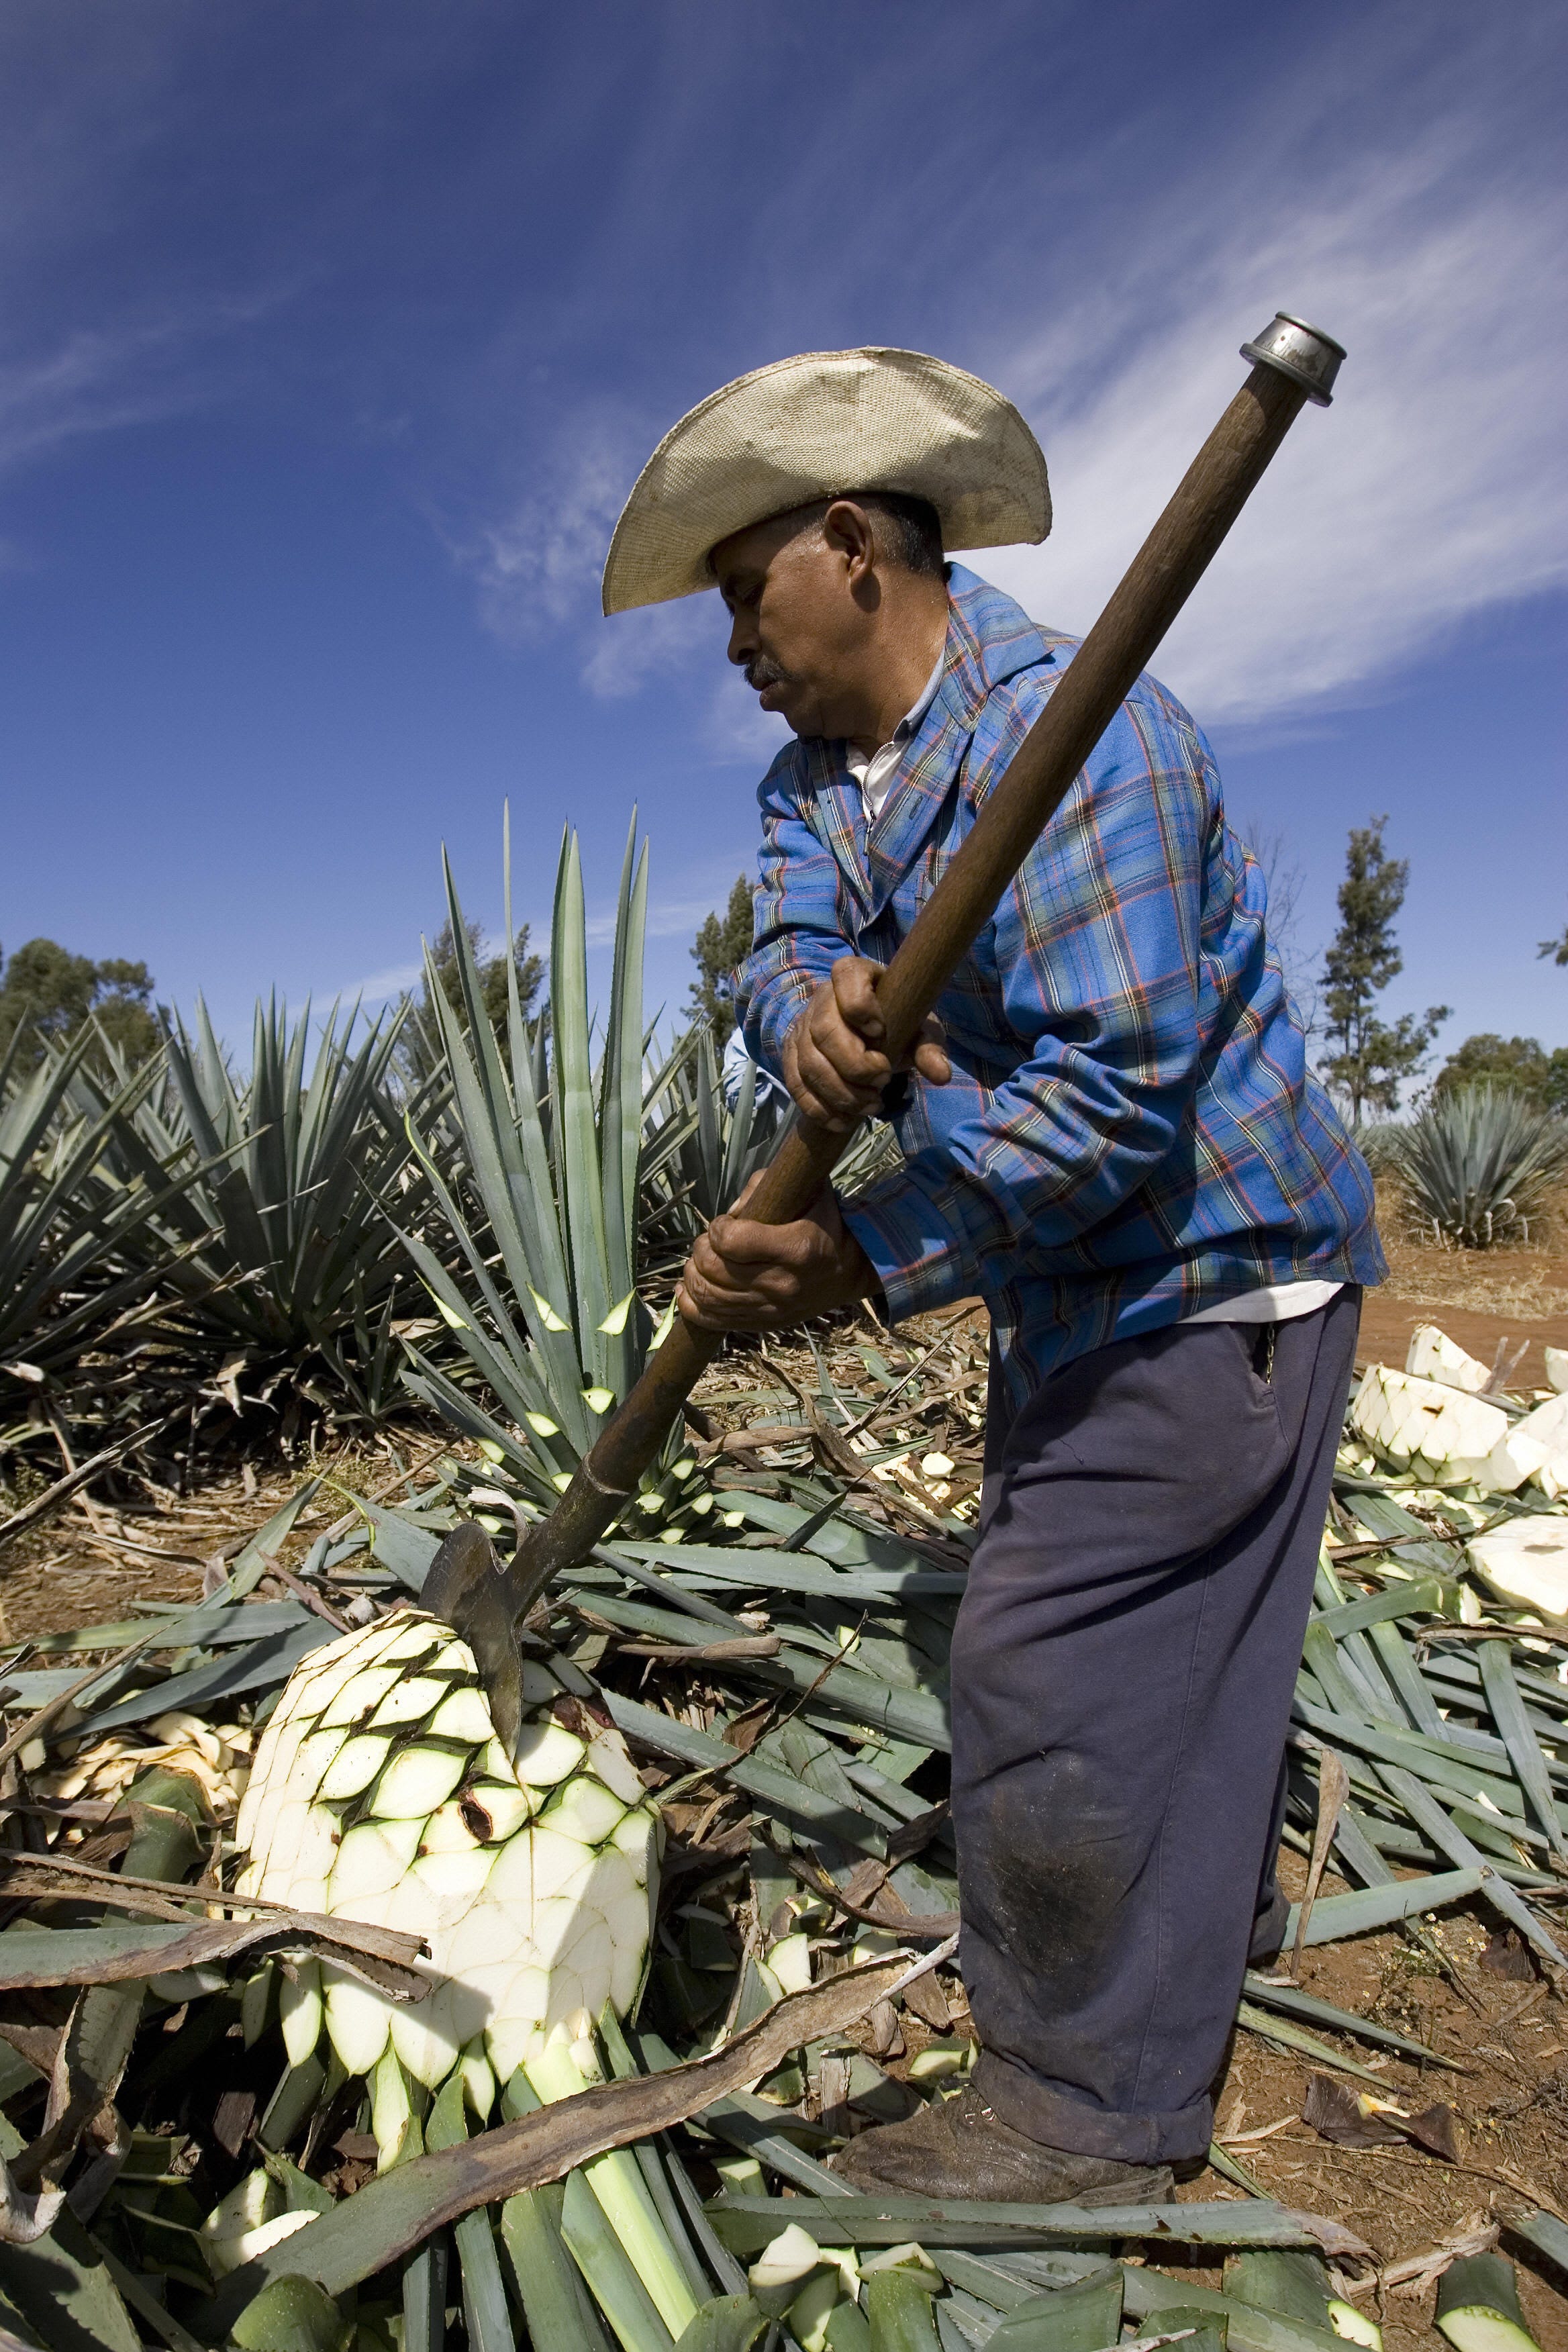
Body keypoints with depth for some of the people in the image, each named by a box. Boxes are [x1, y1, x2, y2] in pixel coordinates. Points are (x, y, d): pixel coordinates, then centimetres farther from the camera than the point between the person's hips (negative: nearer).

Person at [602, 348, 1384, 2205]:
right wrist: (813, 1014, -35)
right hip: (1082, 1273, 9)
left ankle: (1087, 2108, 16)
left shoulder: (1076, 732, -24)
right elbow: (785, 950, -10)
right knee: (1161, 1626, 23)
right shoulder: (816, 774, 5)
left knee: (1056, 1658, -6)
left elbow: (1116, 1089, -30)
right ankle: (1210, 1913, 48)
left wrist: (862, 1262, -33)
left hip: (1207, 1265, -9)